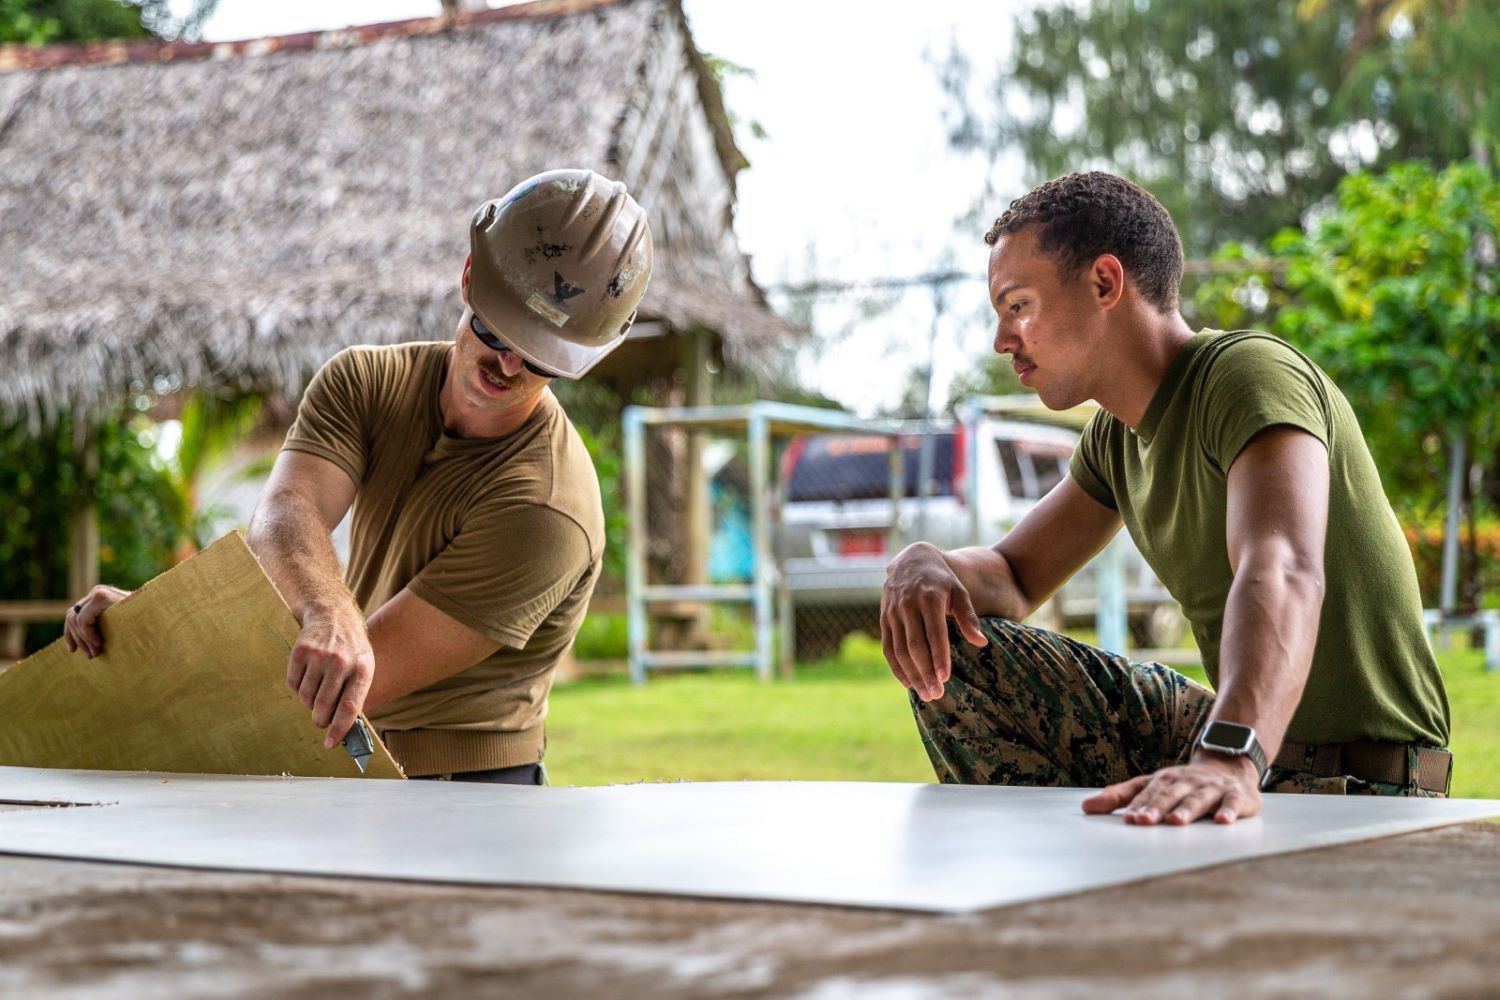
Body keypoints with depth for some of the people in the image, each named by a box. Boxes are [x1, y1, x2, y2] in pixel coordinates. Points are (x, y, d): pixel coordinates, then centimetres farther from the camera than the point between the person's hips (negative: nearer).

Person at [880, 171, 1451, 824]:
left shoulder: (1250, 374, -19)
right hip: (1231, 737, 8)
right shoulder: (1118, 435, 10)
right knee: (950, 650, 0)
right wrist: (923, 564, -9)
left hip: (1361, 784, -8)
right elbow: (1012, 579, 17)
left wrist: (1229, 759, -55)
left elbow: (1282, 575, -37)